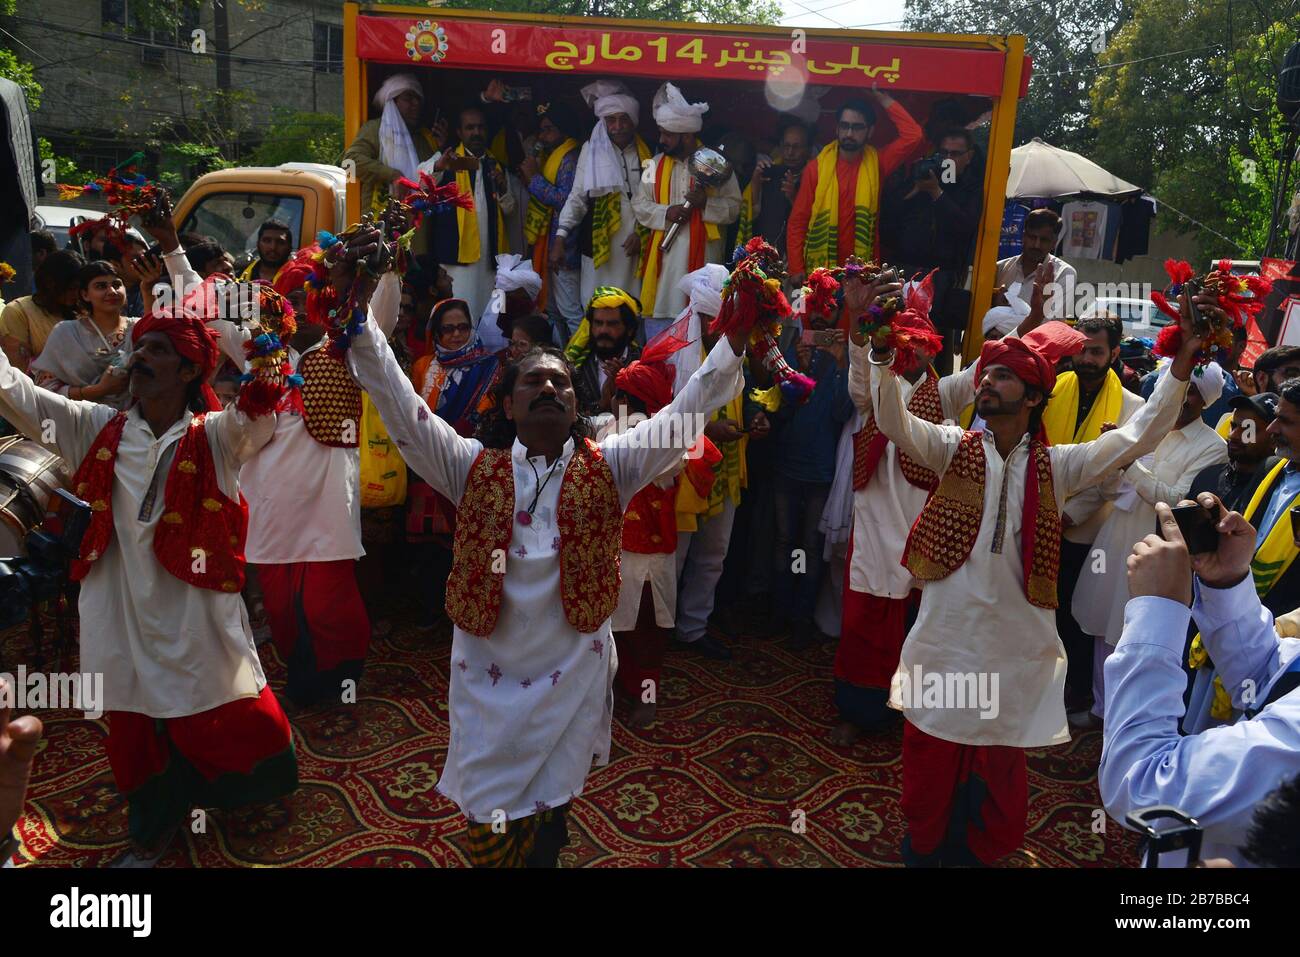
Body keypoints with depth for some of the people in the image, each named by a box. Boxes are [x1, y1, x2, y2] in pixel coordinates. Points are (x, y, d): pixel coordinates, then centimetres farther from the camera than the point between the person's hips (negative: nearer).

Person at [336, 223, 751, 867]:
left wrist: (737, 336, -21)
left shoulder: (609, 468, -3)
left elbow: (686, 412, -10)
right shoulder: (472, 468, -3)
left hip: (574, 674, 0)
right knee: (489, 830, 11)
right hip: (488, 677, 0)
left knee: (549, 816, 17)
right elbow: (397, 402, -11)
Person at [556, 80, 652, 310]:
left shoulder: (646, 152, 9)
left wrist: (642, 233, -2)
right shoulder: (591, 150, 4)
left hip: (634, 243, 1)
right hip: (599, 242, -1)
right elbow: (577, 197, 1)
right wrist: (561, 236, -8)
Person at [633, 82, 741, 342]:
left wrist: (706, 203, -18)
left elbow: (734, 207, -1)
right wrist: (665, 213, -10)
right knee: (659, 311, 4)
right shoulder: (656, 164, 10)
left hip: (702, 255, -3)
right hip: (663, 253, 3)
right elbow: (639, 204, 8)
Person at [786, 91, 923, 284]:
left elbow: (912, 135, -6)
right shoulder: (816, 166, -1)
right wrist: (796, 268, -8)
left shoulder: (876, 164, 4)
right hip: (820, 270, -1)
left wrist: (883, 98, -3)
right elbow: (798, 221, -1)